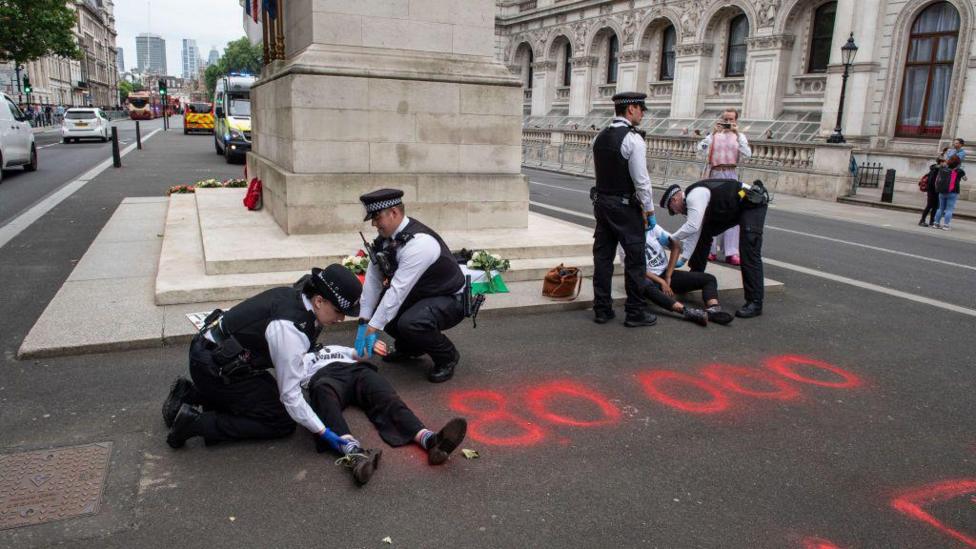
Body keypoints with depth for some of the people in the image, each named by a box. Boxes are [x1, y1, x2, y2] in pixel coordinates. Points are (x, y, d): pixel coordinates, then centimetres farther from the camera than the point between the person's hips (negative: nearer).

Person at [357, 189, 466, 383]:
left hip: (449, 300, -8)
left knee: (410, 323, -34)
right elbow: (373, 279, -5)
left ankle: (447, 357, -4)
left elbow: (398, 290, -34)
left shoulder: (419, 242, -31)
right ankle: (409, 348, 19)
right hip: (419, 295, 9)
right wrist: (364, 322, -11)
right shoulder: (386, 237, -6)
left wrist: (372, 329, -33)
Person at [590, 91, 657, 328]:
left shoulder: (600, 137, 9)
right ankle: (636, 312, 8)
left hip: (601, 201, 8)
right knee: (634, 258, 2)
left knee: (603, 255, 10)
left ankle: (602, 310, 16)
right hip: (625, 206, -7)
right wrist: (649, 211, -8)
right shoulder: (633, 139, -14)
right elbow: (641, 180, -15)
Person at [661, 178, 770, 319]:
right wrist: (683, 258, 8)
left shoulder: (694, 196, -23)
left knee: (749, 251, -18)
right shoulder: (692, 199, 7)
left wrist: (671, 239, -19)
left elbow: (692, 227, -32)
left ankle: (755, 303, -18)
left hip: (753, 202, -10)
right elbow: (694, 231, 9)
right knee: (704, 233, 14)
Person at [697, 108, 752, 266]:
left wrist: (737, 134, -14)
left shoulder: (740, 136, 8)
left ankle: (731, 252, -3)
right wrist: (714, 132, -17)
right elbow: (701, 149, -11)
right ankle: (710, 249, 12)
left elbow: (748, 154, -9)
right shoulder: (714, 134, 5)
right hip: (714, 175, 0)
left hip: (731, 176, 0)